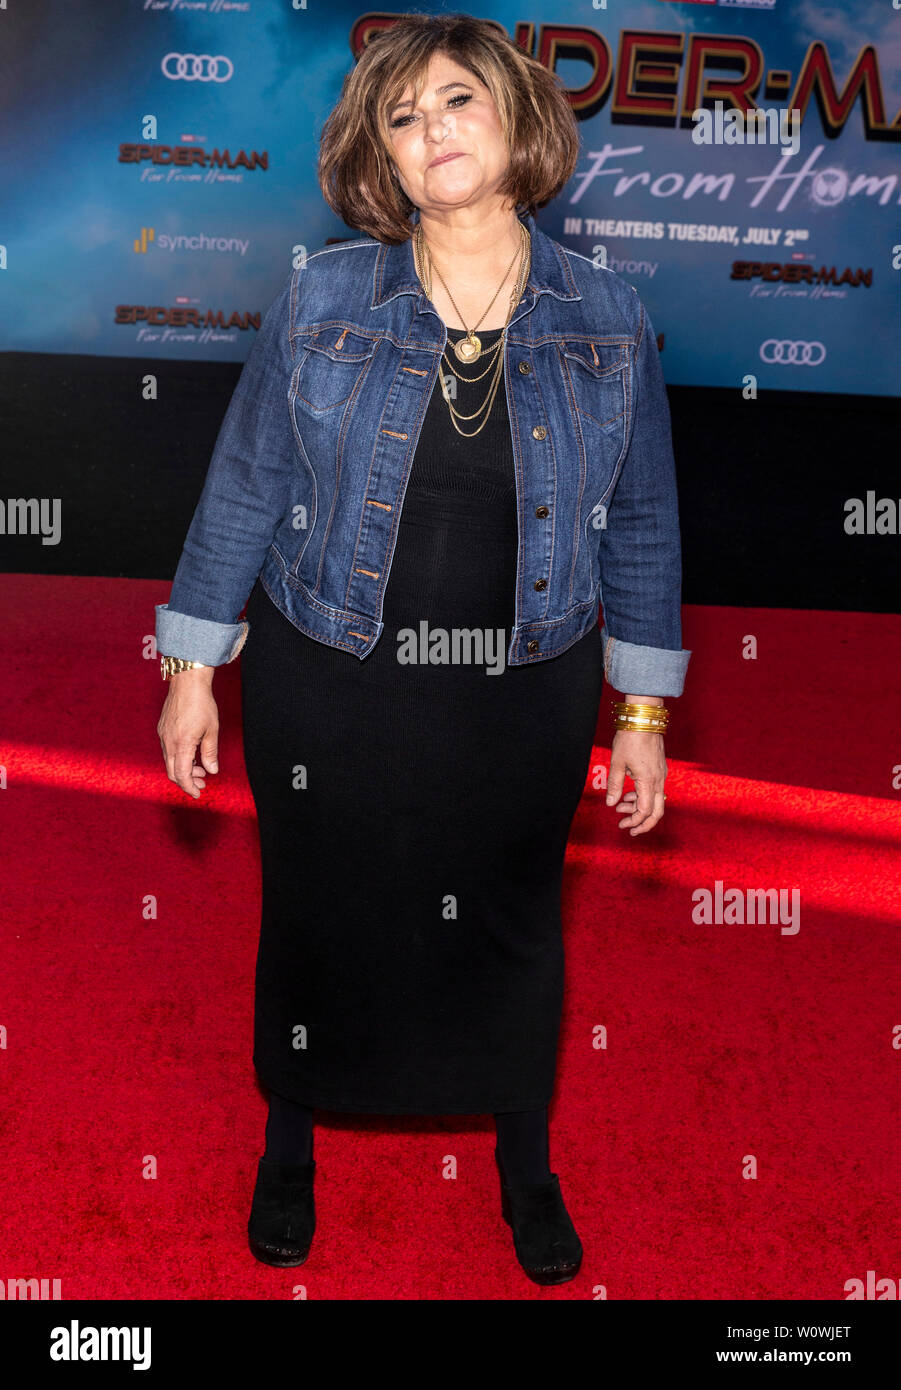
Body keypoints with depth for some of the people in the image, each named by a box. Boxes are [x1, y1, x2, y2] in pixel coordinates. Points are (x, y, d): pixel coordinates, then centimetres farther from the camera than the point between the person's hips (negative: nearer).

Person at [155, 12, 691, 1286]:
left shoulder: (608, 322, -4)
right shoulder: (323, 301, -6)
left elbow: (642, 526, 2)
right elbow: (244, 488, -1)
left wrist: (644, 713, 2)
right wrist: (192, 667, -1)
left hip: (523, 701, 1)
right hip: (328, 689, 0)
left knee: (512, 926, 17)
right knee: (316, 914, 16)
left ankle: (526, 1159, 44)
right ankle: (290, 1144, 45)